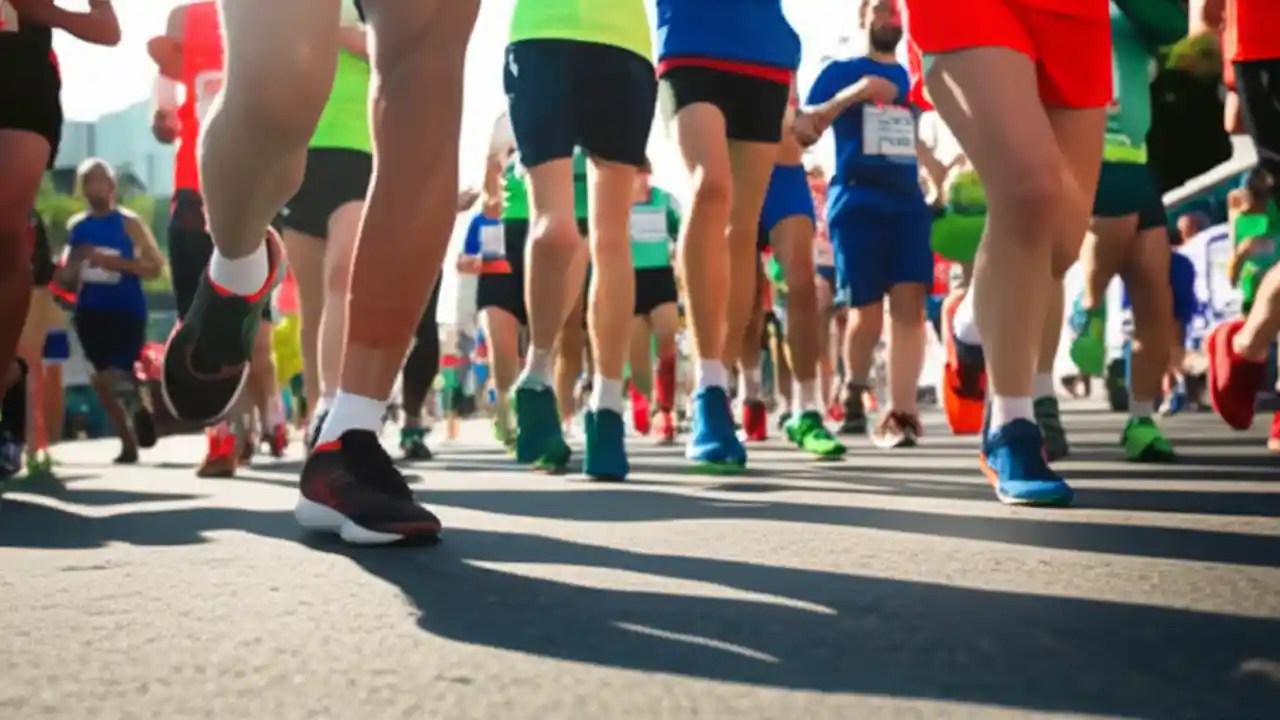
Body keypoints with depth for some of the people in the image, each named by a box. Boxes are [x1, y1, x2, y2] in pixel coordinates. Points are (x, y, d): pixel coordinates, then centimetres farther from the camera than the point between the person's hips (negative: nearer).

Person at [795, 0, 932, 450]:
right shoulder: (841, 71, 10)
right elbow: (804, 131, -2)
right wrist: (856, 92, -12)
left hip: (908, 200, 3)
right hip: (857, 200, -3)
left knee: (910, 303, -13)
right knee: (867, 309, -4)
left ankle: (900, 412, -18)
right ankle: (853, 389, 23)